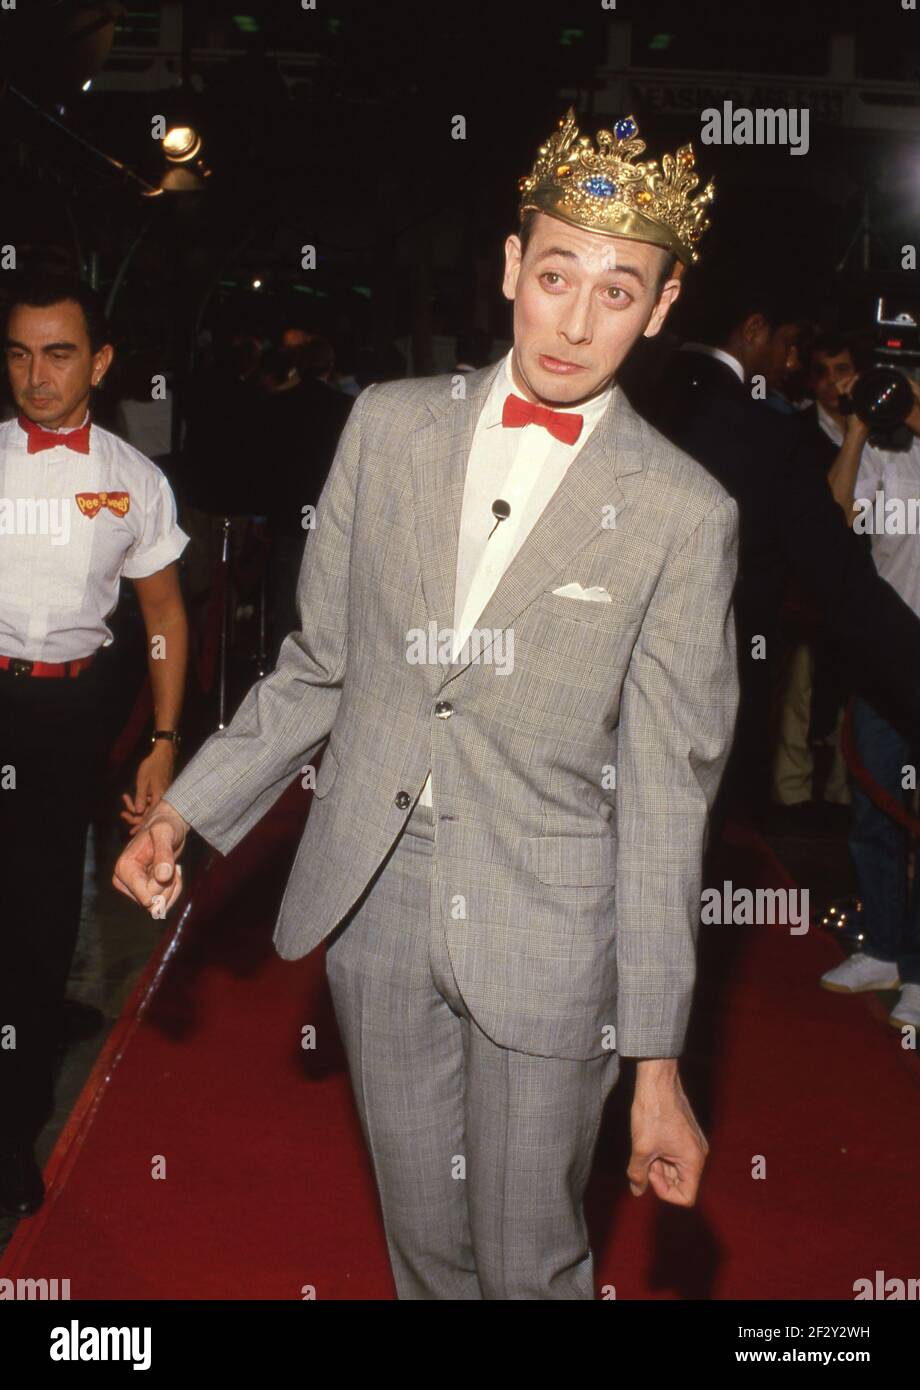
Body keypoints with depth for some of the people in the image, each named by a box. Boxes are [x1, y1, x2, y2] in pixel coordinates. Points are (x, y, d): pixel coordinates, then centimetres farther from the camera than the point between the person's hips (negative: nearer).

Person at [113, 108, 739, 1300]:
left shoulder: (682, 515, -10)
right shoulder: (388, 425, 1)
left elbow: (666, 796, -9)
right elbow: (319, 666, 8)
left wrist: (658, 1067, -8)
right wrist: (183, 810, -2)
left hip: (545, 942, -3)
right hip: (376, 908, 3)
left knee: (531, 1260, 12)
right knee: (422, 1242, 19)